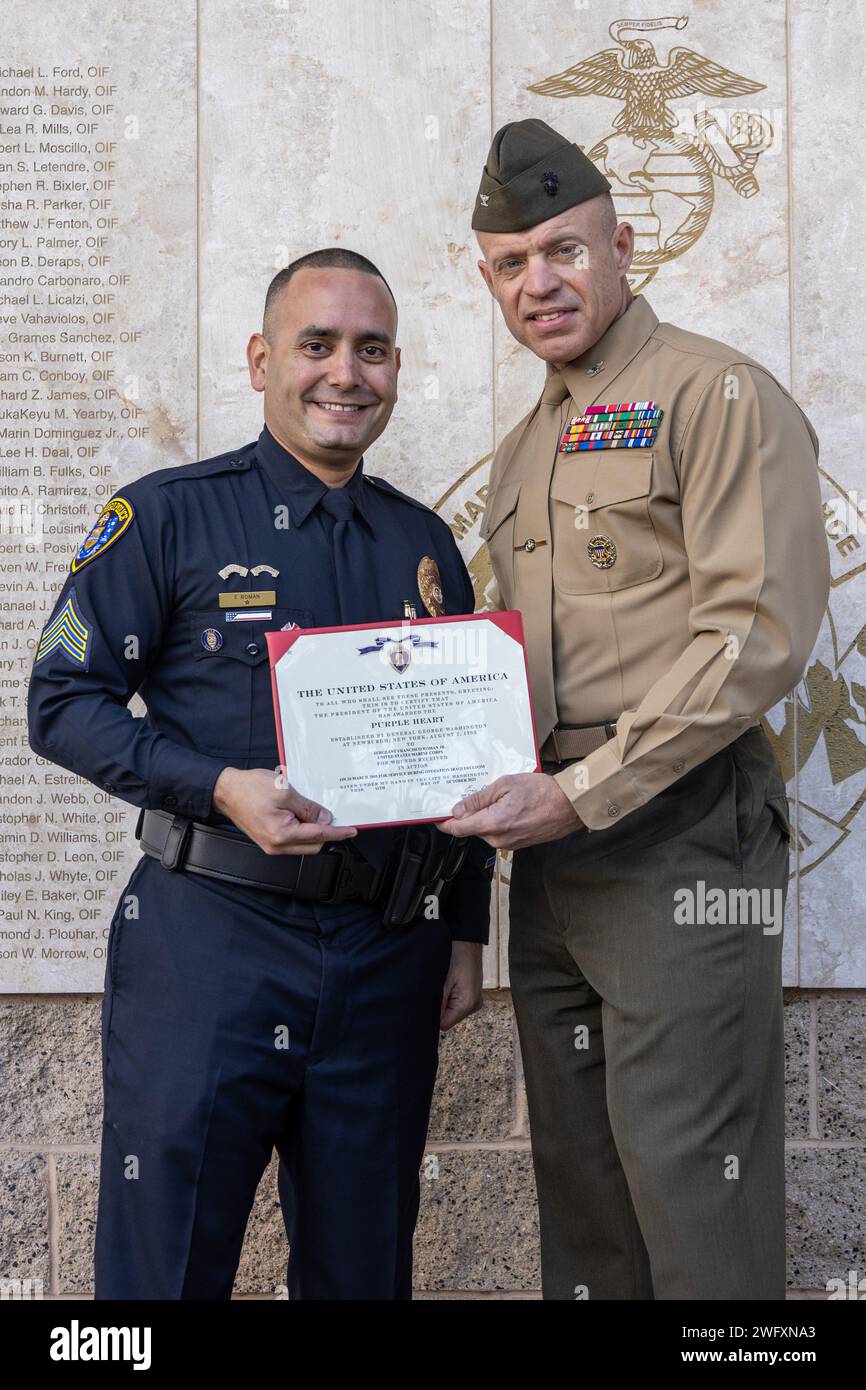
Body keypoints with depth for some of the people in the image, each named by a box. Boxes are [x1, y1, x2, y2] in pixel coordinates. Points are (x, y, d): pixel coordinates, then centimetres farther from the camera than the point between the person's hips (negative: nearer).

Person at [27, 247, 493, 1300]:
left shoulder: (425, 545, 13)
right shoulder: (168, 517, 0)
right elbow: (62, 701, -4)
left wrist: (467, 934, 13)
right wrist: (221, 788, -18)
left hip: (388, 956, 4)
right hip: (209, 937, -4)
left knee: (364, 1267, 13)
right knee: (167, 1263, 1)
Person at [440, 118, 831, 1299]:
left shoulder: (718, 395, -5)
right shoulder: (522, 453, 20)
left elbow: (761, 631, -15)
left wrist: (582, 792, -17)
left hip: (678, 839, -8)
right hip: (550, 854, 8)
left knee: (691, 1194, -5)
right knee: (582, 1199, 14)